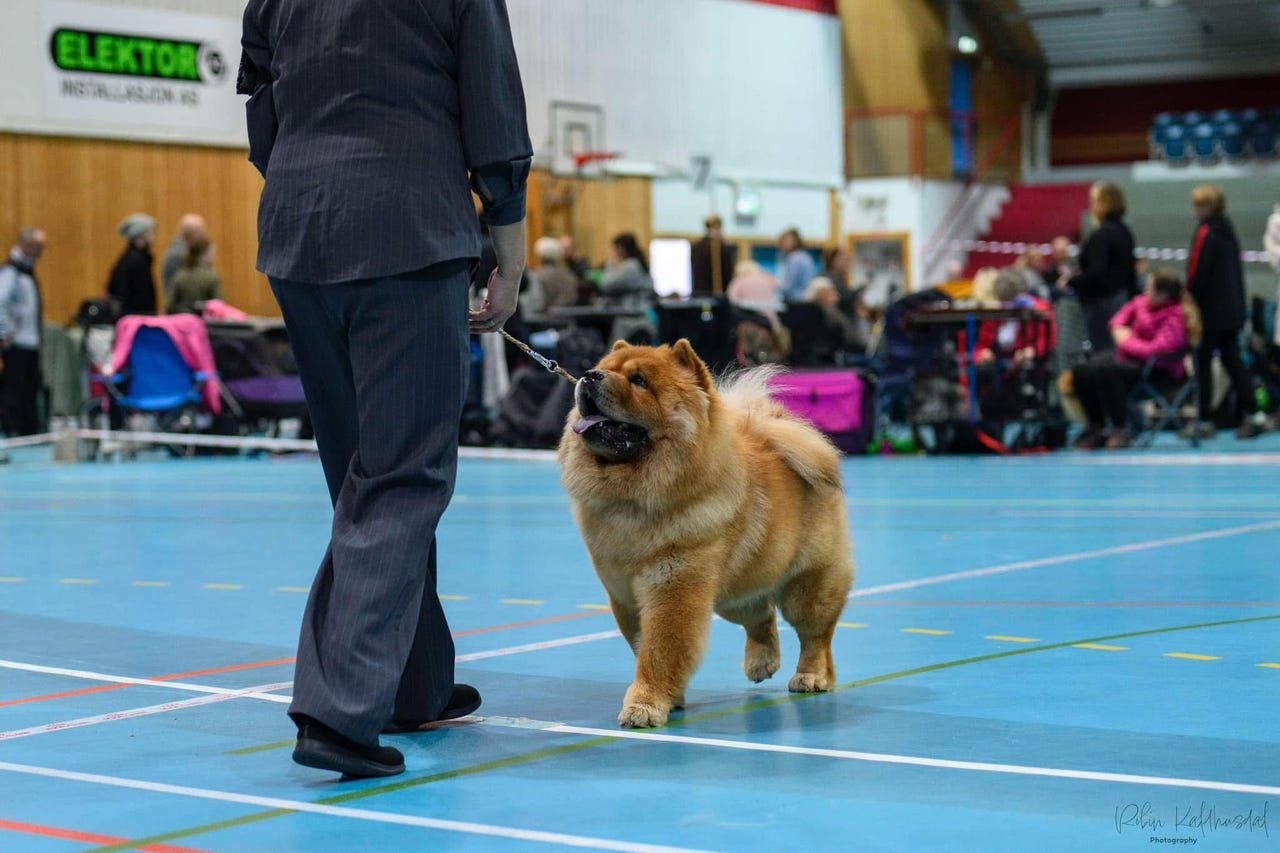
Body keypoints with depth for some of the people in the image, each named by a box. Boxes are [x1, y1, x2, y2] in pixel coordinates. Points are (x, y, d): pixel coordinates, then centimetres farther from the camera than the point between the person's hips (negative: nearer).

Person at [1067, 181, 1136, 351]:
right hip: (1123, 298, 10)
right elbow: (1131, 273, 17)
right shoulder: (1124, 232, 11)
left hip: (1102, 302, -10)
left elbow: (1097, 272, -25)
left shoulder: (1101, 235, -17)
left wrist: (1071, 282, -14)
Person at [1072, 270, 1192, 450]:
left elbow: (1156, 350, -28)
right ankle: (1095, 426, 8)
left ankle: (1120, 431, -21)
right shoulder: (1142, 302, 2)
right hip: (1129, 355, 8)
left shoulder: (1176, 317, -18)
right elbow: (1118, 321, 20)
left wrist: (1127, 342, -14)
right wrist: (1120, 332, -3)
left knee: (1107, 370, -33)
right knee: (1082, 371, -8)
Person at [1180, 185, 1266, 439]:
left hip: (1210, 313, -8)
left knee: (1203, 364, 0)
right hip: (1232, 311, 8)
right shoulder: (1228, 231, 11)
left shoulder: (1205, 233, -15)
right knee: (1232, 360, 9)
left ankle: (1204, 421, 3)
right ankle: (1253, 414, 4)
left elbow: (1196, 275, -17)